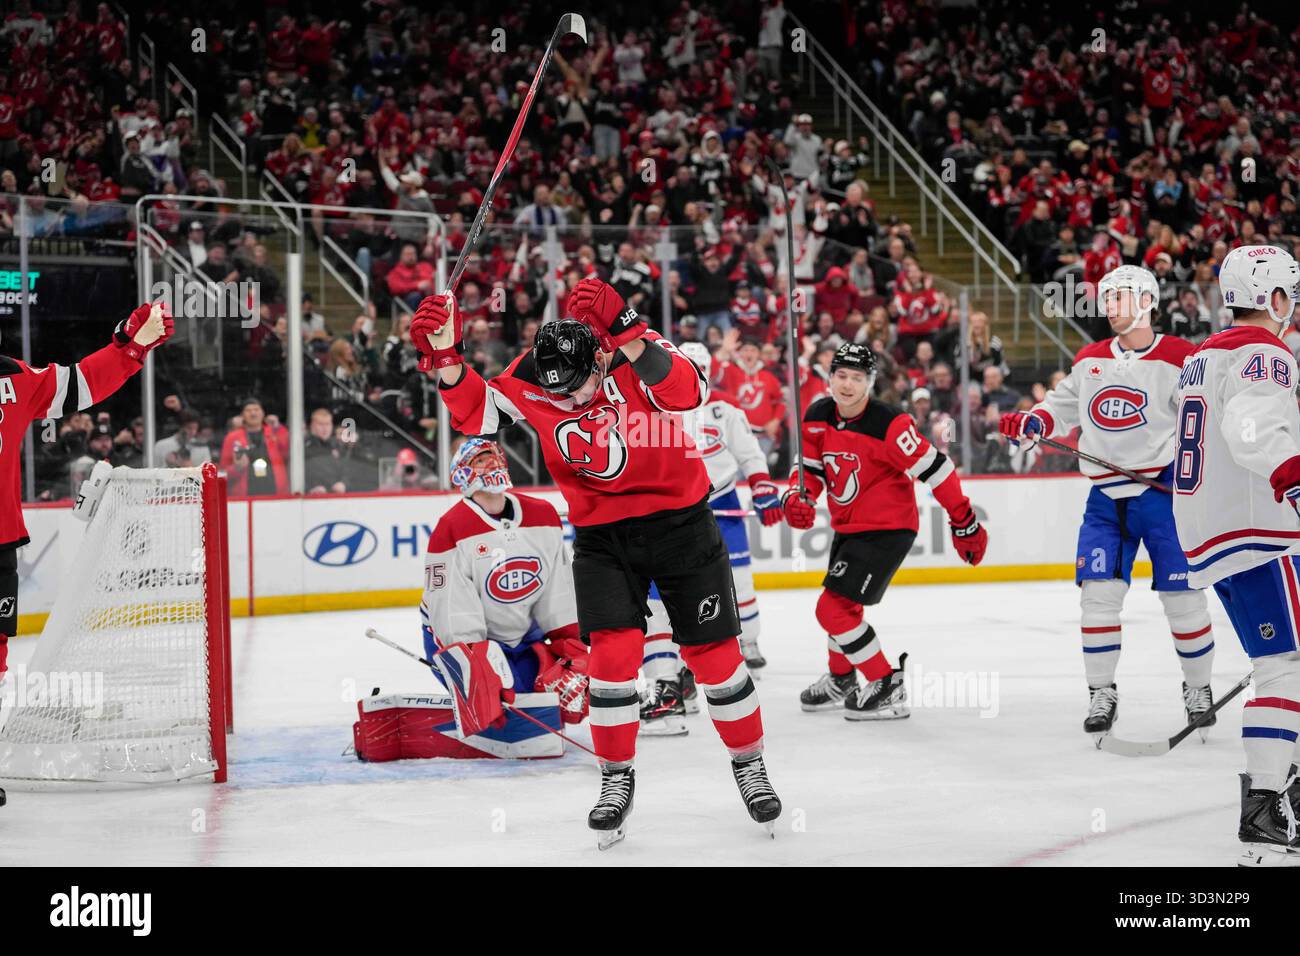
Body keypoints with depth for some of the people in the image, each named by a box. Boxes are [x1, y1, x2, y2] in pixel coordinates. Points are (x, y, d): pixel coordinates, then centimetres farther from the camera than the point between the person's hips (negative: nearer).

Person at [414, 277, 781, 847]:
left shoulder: (638, 353, -22)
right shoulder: (529, 378, -11)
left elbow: (687, 392, -39)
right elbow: (476, 414, -7)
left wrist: (622, 329, -49)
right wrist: (445, 355, -23)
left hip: (680, 521, -2)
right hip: (601, 533, 2)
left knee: (713, 652, 3)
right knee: (613, 650, -12)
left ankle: (749, 765, 22)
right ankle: (616, 778, 5)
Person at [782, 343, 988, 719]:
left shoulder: (889, 424, -26)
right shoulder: (817, 417, -5)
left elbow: (935, 469, -21)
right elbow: (810, 467, 5)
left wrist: (964, 522, -15)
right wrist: (797, 498, -17)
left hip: (887, 529, -8)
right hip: (847, 526, 8)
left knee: (833, 608, -15)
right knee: (840, 604, 25)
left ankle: (888, 688, -6)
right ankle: (841, 680, 49)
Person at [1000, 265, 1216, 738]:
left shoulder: (1180, 359, -7)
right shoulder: (1090, 359, 10)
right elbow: (1062, 404, 21)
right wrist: (1031, 422, 2)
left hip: (1162, 491, -4)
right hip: (1106, 495, 4)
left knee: (1182, 593, 0)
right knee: (1098, 592, -2)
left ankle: (1198, 688, 18)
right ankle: (1101, 693, 8)